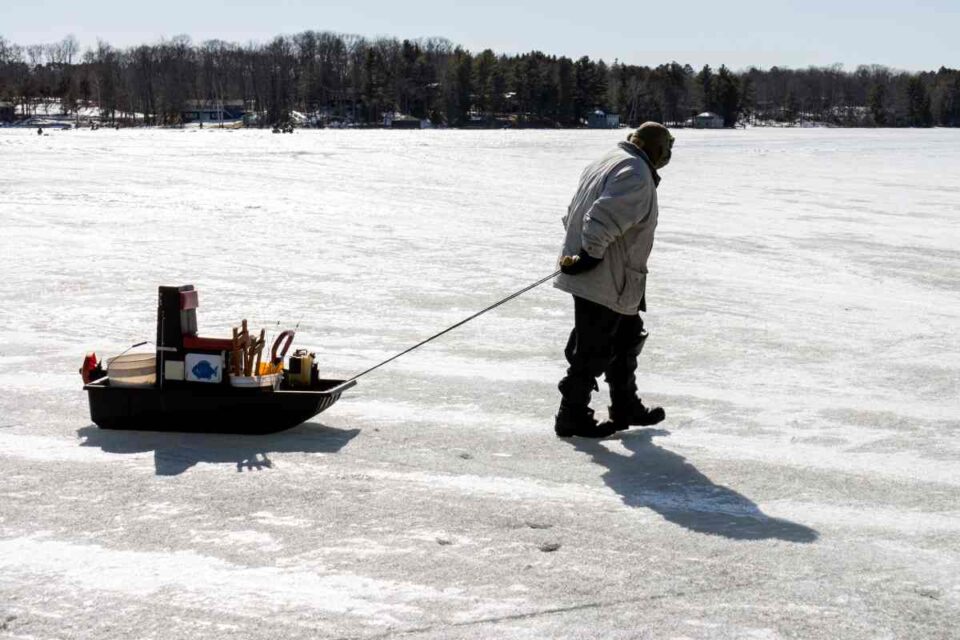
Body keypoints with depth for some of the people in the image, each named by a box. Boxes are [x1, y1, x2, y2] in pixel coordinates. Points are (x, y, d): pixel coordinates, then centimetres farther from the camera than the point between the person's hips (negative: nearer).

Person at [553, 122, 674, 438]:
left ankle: (626, 408, 34)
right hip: (603, 282, -11)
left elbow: (574, 213, 18)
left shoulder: (607, 163, 13)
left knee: (627, 338, 22)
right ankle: (572, 417, 11)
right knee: (593, 350, 0)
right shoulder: (636, 175, -20)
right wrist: (590, 255, -21)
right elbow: (603, 219, -30)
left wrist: (579, 253, 18)